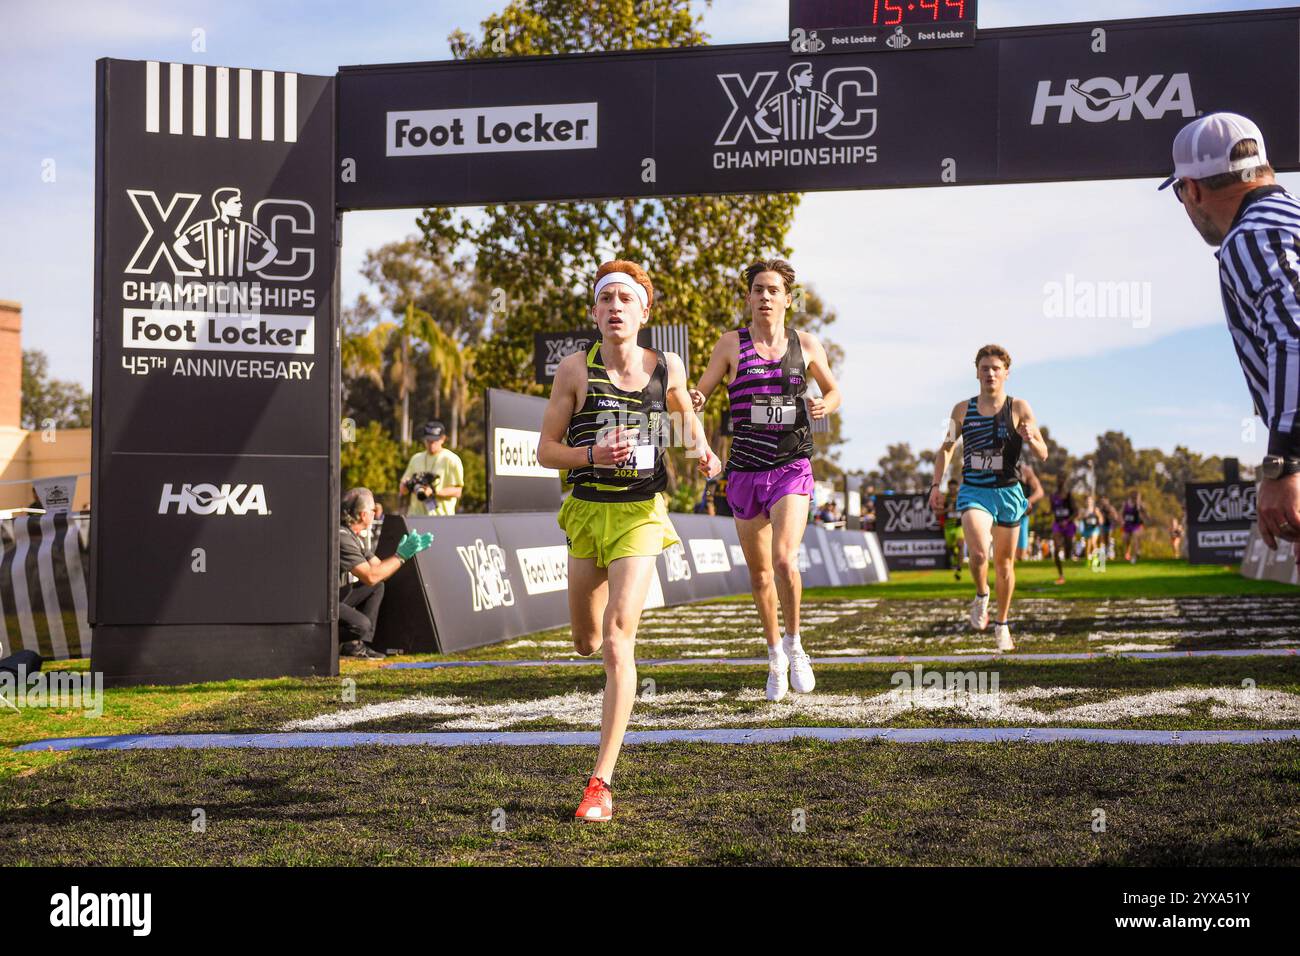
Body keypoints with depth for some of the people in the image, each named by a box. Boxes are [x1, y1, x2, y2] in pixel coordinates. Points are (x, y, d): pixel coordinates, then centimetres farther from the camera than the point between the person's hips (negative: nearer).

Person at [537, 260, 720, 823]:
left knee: (617, 641, -16)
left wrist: (702, 452, 1)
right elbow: (546, 450, -2)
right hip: (587, 511, 2)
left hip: (641, 515, -2)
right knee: (587, 645, 14)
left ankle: (601, 783, -16)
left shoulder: (667, 367, -1)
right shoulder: (575, 369, -5)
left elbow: (687, 413, 21)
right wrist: (594, 454, -20)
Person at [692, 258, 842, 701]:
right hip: (745, 472, 1)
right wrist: (693, 400, -25)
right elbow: (698, 393, -1)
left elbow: (833, 390, 18)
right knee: (759, 571, 11)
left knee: (784, 561, -21)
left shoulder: (806, 344, 3)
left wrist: (824, 405, -6)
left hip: (792, 469, -1)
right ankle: (775, 655, 30)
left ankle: (794, 645, 0)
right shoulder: (732, 344, 0)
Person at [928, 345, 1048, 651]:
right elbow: (946, 448, 17)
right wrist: (936, 485, 7)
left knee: (1005, 563, 11)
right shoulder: (963, 410, 3)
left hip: (1008, 493, 0)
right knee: (979, 553, -24)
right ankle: (981, 596, 7)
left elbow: (1043, 455, -3)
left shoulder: (1019, 408, -2)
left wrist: (1030, 439, -25)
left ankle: (1002, 624, 29)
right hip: (973, 491, 0)